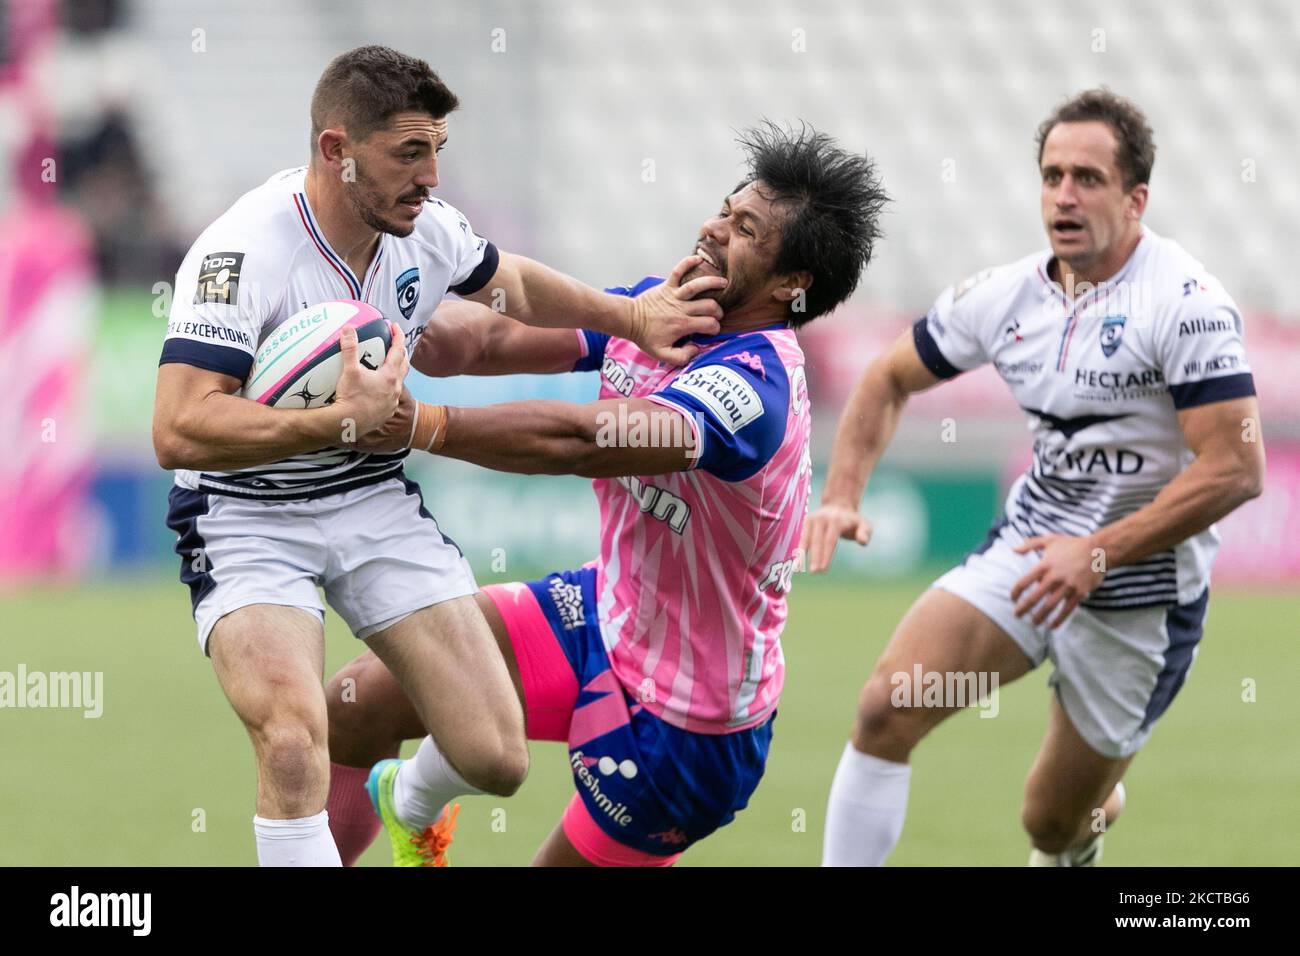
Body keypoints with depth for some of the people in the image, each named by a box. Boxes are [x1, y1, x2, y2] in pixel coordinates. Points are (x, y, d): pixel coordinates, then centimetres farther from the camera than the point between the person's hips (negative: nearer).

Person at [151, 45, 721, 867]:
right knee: (292, 740, -33)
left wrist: (631, 316, 13)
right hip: (250, 519, -6)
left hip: (376, 500, 6)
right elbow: (179, 430, -35)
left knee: (498, 763, -3)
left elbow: (509, 282, 20)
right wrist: (345, 424, -41)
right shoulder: (241, 253, -26)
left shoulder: (425, 228, -5)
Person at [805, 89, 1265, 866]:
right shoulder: (1005, 296, -1)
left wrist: (1098, 553, -28)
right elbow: (891, 380, 14)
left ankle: (1094, 812, 46)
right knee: (887, 709, -18)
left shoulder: (1185, 301, -19)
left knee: (1054, 826, 7)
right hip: (1027, 550, 4)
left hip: (1144, 592, -4)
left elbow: (1237, 469, -24)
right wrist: (842, 497, -1)